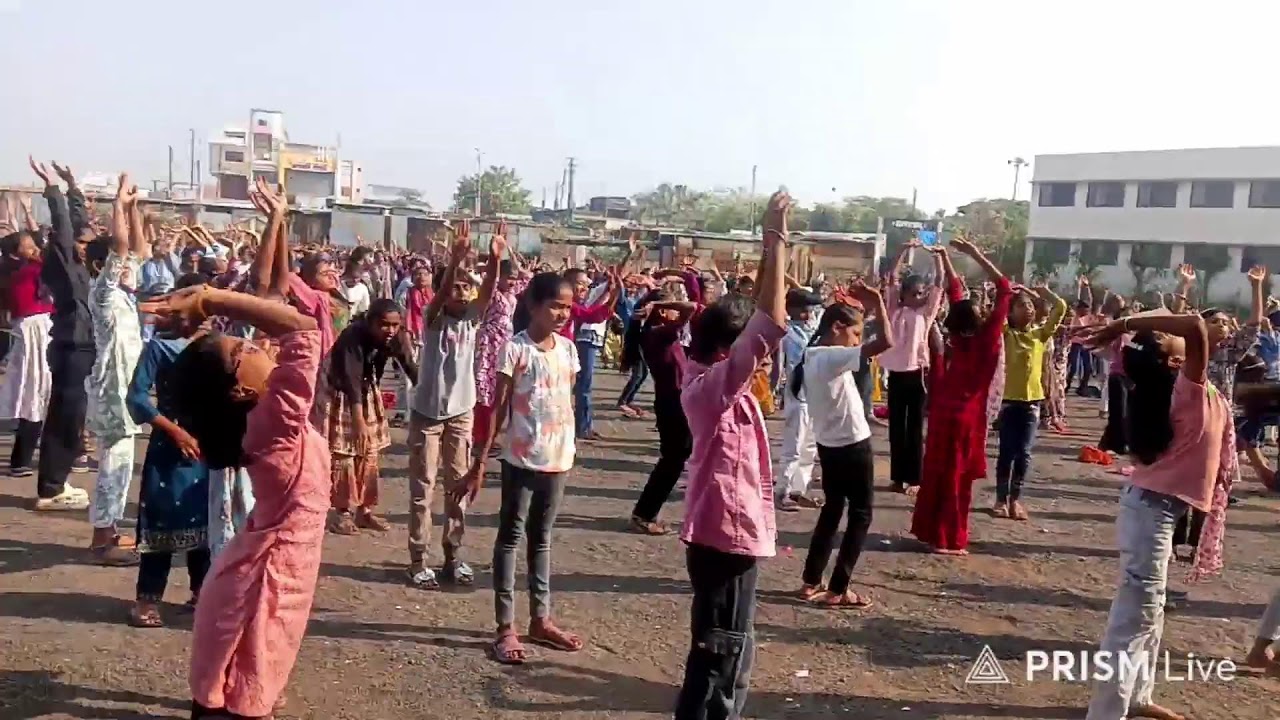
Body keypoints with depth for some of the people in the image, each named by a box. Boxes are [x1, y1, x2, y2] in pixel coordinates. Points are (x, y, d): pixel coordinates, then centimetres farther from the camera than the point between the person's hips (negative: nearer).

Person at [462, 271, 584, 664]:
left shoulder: (568, 349, 6)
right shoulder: (515, 348, -10)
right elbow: (499, 407, -10)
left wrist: (569, 449, 12)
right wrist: (480, 461, -13)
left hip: (558, 458, 5)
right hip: (522, 458, -5)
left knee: (541, 538, 16)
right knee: (511, 537, 5)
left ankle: (540, 619, 26)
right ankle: (505, 627, 11)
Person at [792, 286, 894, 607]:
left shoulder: (813, 356, 4)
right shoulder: (832, 358, -23)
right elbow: (886, 342, -31)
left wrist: (861, 306, 11)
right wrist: (877, 302, -20)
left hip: (829, 445, 9)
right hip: (852, 446, -9)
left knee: (832, 510, 20)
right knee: (861, 515, 5)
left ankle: (811, 583, 25)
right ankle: (837, 590, 8)